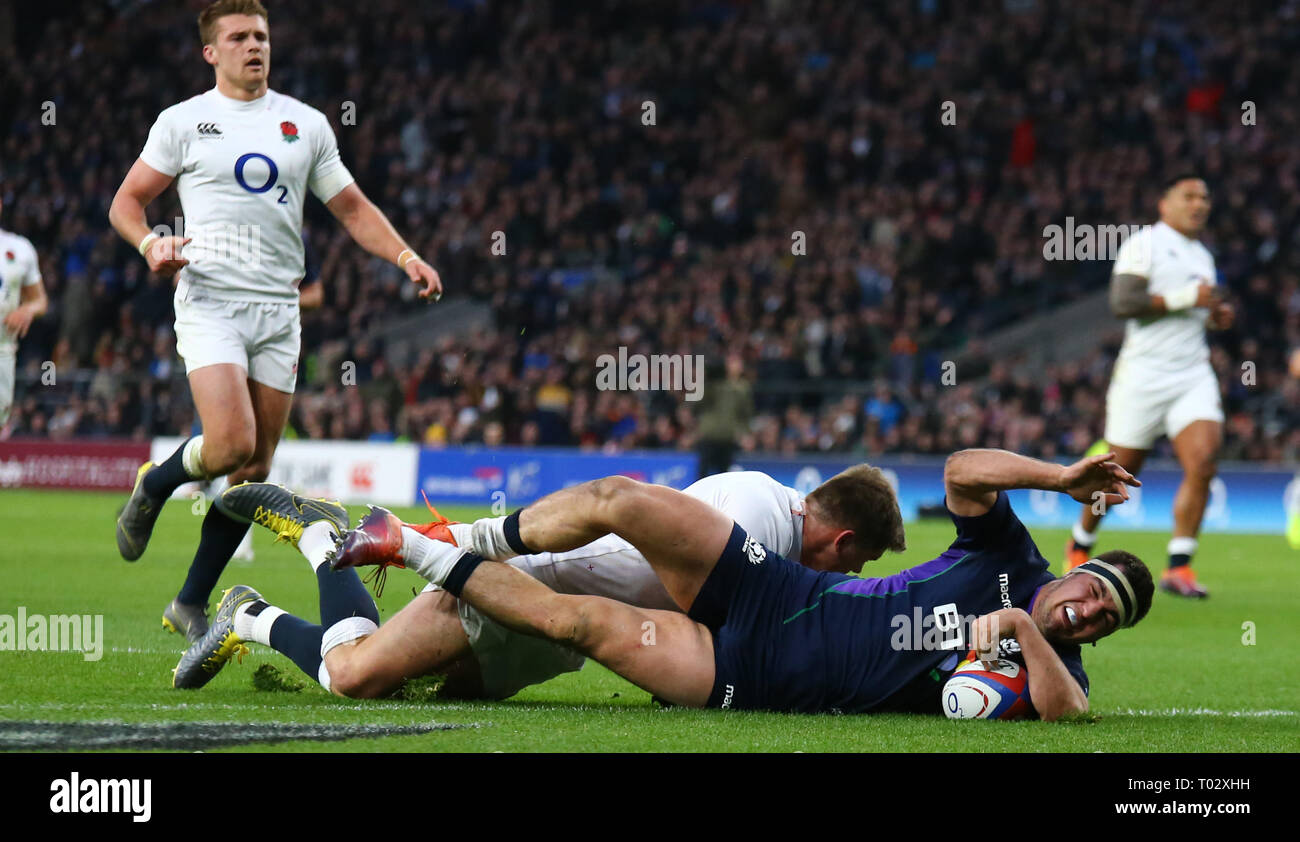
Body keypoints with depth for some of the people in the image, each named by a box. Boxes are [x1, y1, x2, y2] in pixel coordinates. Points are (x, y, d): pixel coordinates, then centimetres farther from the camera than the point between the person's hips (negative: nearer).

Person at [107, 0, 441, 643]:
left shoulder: (306, 124, 13)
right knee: (231, 445, -22)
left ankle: (191, 603, 12)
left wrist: (406, 257, 3)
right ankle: (153, 486, 11)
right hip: (209, 300, -4)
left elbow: (352, 208, 18)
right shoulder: (183, 121, 5)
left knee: (254, 469, 0)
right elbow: (127, 202, 9)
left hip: (278, 310, 4)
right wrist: (151, 243, -12)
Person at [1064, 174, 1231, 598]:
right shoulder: (1143, 245, -6)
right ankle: (1080, 544, 30)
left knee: (1202, 464, -15)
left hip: (1193, 376, 6)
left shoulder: (1202, 257, 19)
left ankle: (1179, 567, -13)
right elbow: (1122, 302, -19)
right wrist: (1187, 297, -19)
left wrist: (1215, 316, 11)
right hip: (1144, 374, -6)